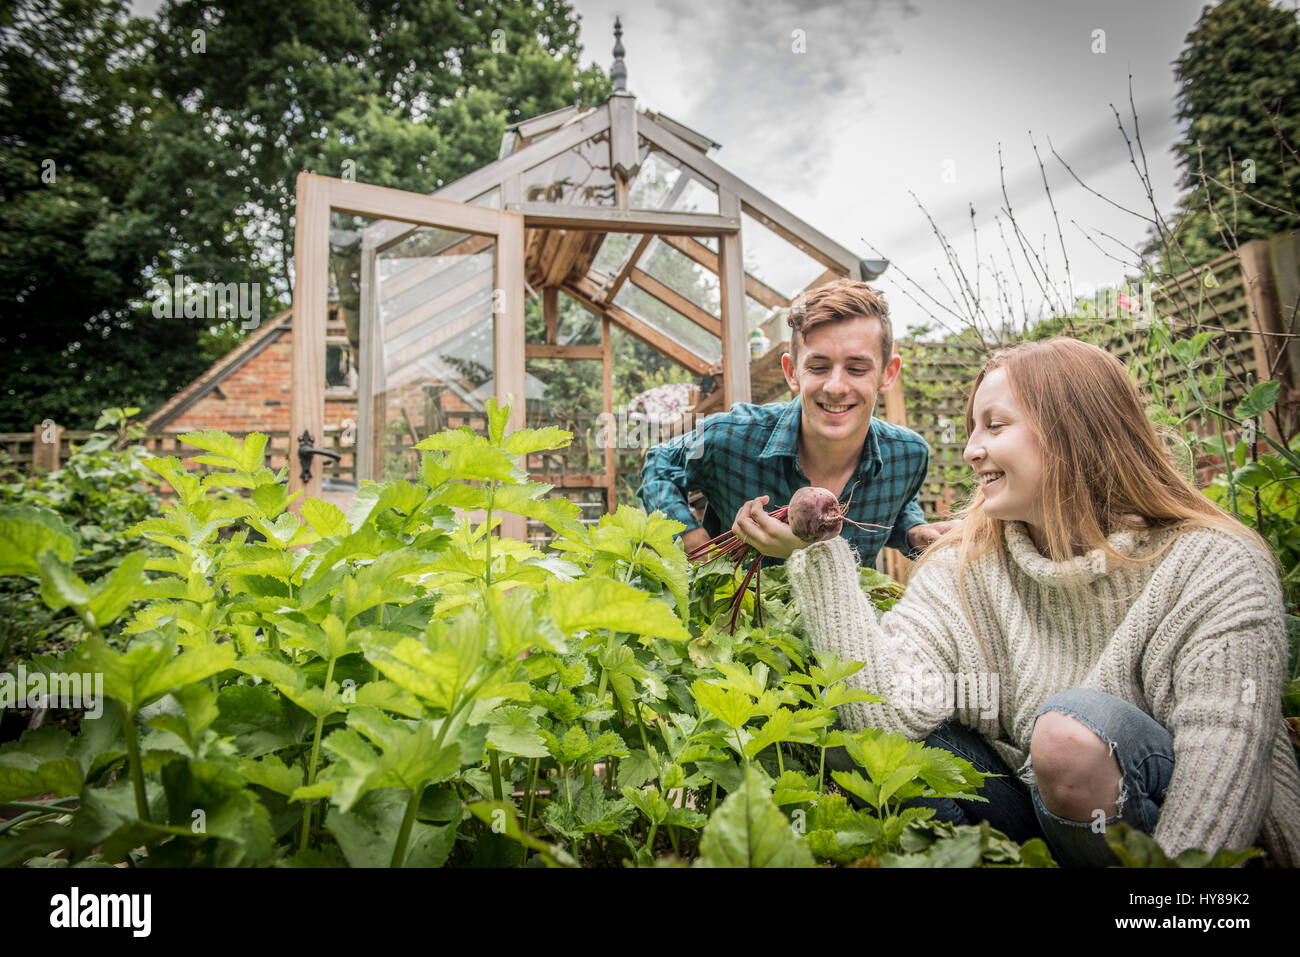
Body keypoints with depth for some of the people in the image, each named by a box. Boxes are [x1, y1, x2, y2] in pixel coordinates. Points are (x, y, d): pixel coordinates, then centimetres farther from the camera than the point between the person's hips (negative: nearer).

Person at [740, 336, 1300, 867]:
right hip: (1026, 809, 3)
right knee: (850, 723, -18)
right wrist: (820, 553, -23)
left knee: (1070, 725, -32)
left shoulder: (1216, 568, -13)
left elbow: (1223, 764, -21)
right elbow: (888, 705, -19)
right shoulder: (968, 566, -5)